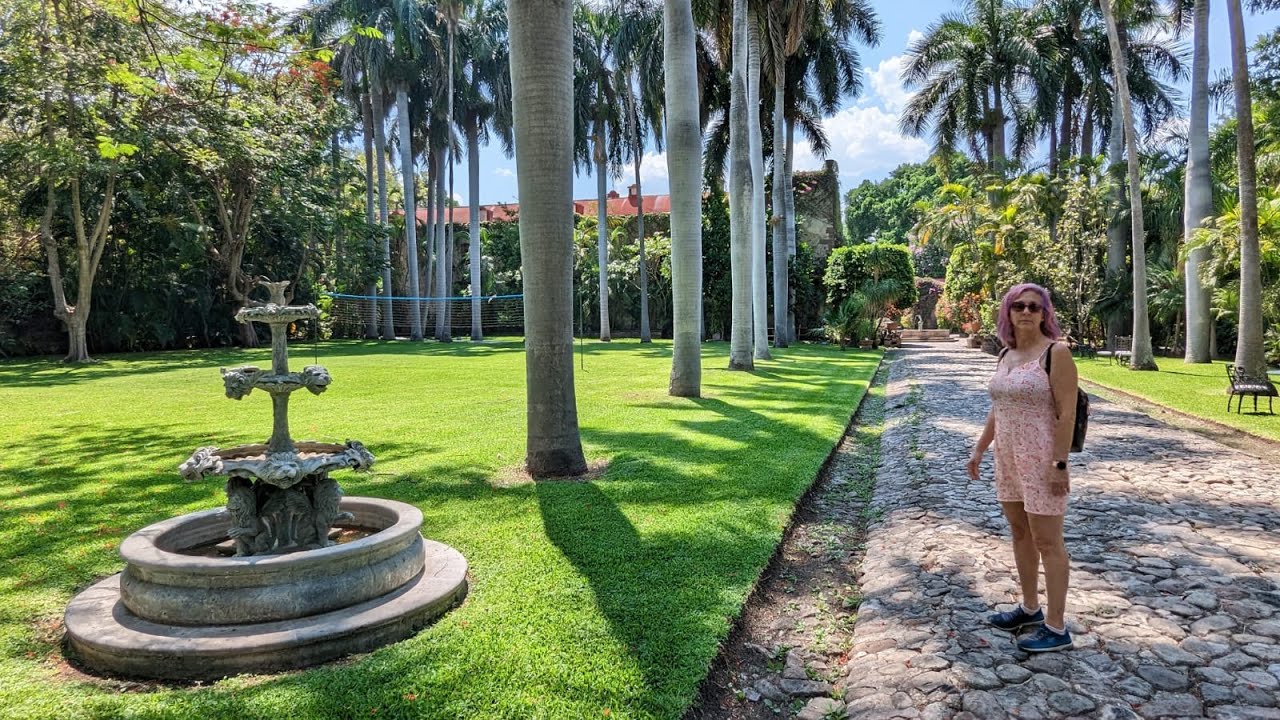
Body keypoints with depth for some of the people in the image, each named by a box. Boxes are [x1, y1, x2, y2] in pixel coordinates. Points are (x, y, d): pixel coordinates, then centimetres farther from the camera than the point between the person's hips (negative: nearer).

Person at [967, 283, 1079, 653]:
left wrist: (1059, 464, -20)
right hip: (1009, 458, 8)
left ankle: (1056, 627, 9)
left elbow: (1067, 413, -16)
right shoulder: (1005, 354, 10)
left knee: (1047, 541, -1)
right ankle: (1030, 608, 30)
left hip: (1042, 460, -8)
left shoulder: (1056, 353, -12)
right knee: (1020, 533, 16)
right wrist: (979, 450, 16)